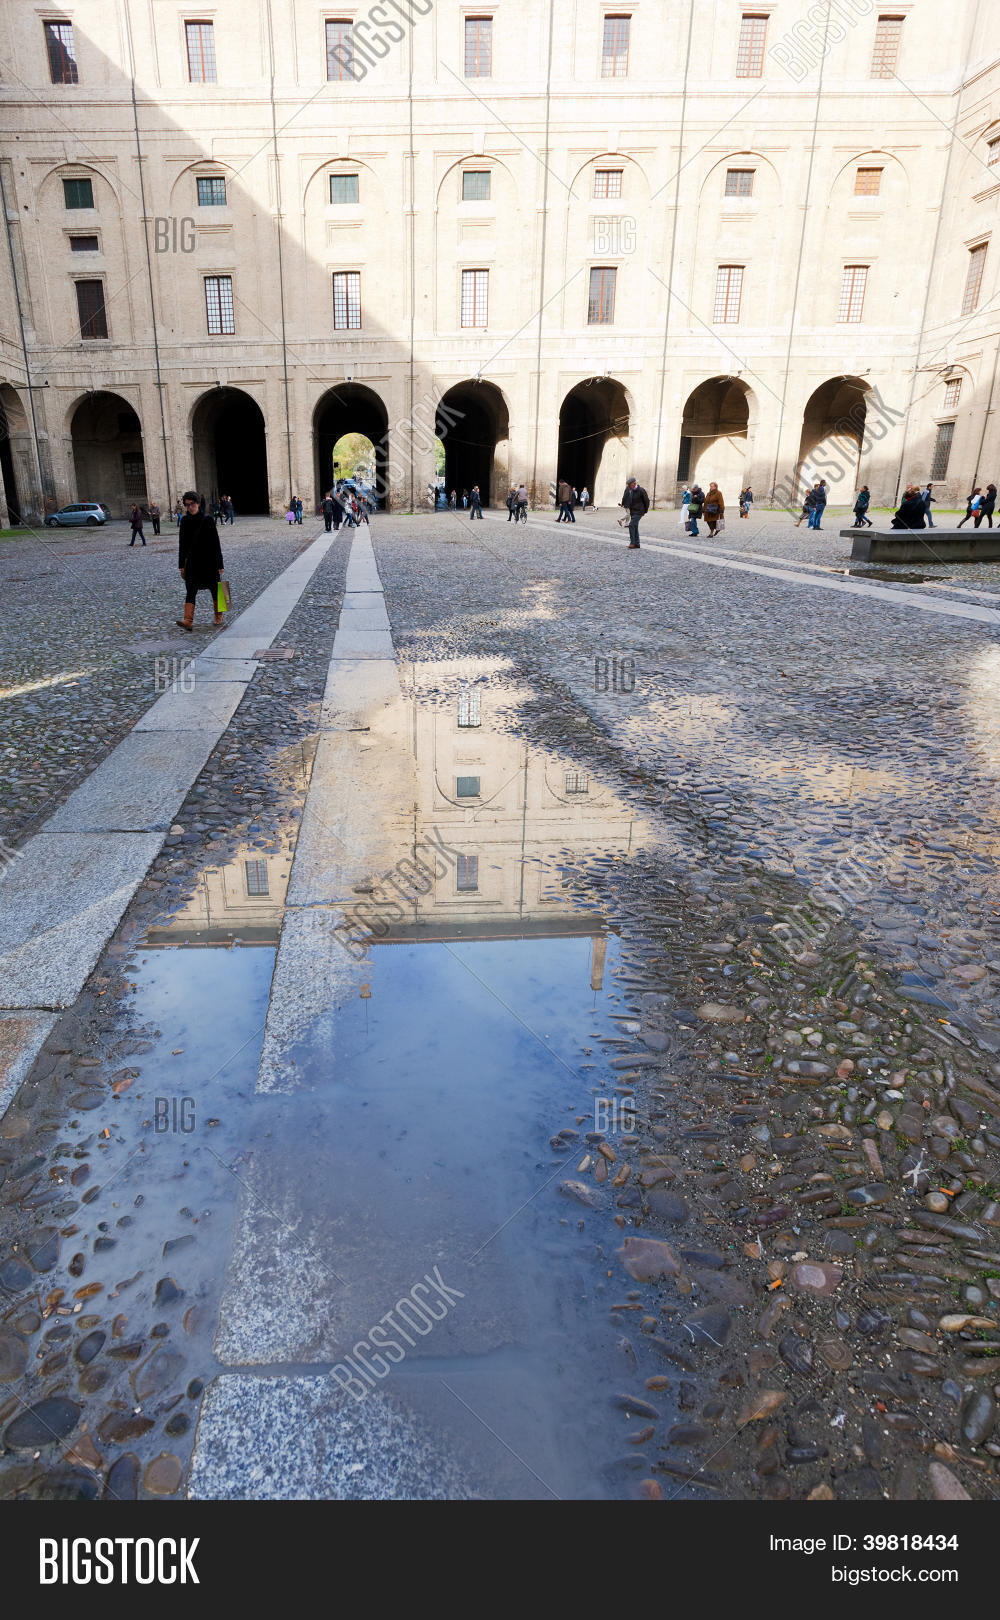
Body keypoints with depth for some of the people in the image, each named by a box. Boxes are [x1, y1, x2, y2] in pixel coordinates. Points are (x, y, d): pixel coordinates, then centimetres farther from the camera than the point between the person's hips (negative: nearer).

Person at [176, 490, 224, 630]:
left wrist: (219, 565, -8)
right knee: (191, 591, -8)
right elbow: (182, 544, 9)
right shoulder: (184, 521, 4)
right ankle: (188, 621, -17)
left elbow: (216, 544, -6)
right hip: (192, 562, 3)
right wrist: (181, 565, 9)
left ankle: (218, 616, 29)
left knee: (214, 589, 9)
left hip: (209, 561, -3)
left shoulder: (208, 520, -7)